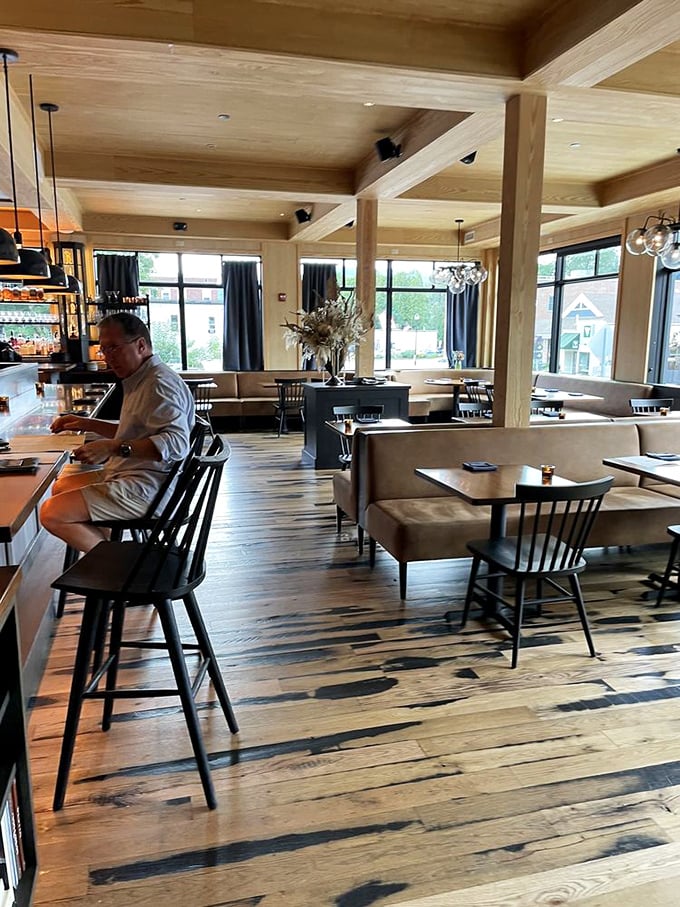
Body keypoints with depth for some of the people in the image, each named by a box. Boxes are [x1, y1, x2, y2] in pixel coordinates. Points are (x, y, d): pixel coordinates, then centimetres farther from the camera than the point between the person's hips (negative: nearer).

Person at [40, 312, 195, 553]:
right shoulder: (140, 379, 16)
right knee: (61, 487, 24)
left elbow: (177, 443, -32)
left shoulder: (161, 384, -19)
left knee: (52, 514, -17)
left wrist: (113, 448, -36)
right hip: (130, 475, 12)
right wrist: (86, 424, 22)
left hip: (146, 488, -12)